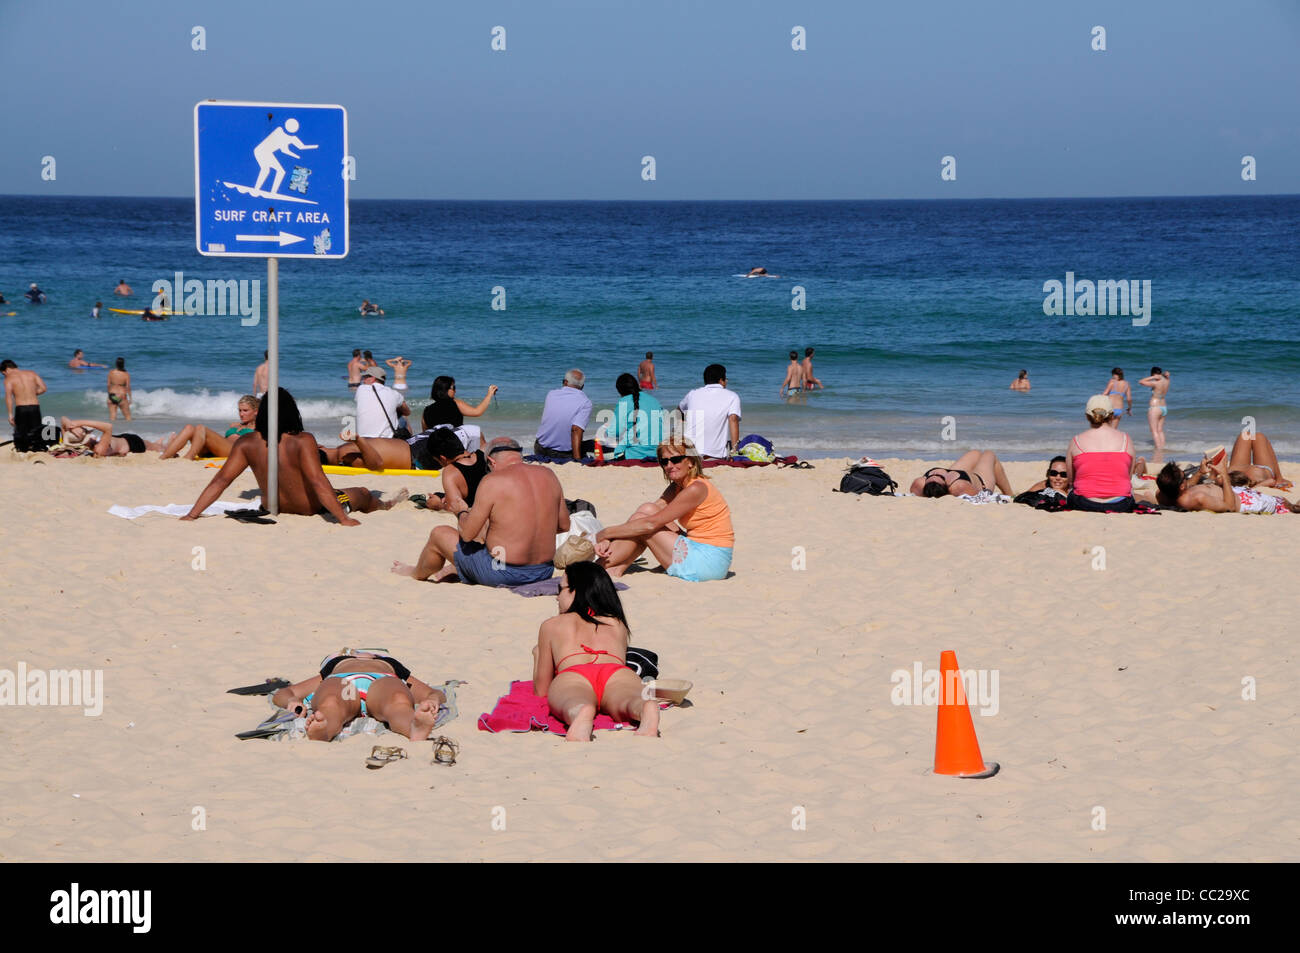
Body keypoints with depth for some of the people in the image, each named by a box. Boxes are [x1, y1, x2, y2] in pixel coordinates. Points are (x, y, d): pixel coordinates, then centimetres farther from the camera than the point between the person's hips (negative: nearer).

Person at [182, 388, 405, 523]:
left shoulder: (247, 444, -16)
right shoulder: (302, 441, -29)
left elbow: (221, 480, -18)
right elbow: (318, 483, -33)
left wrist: (192, 515, -16)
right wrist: (344, 518, -31)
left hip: (273, 508, 5)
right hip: (314, 510, -5)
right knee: (363, 494, 26)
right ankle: (386, 506, 60)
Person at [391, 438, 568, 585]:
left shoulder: (493, 481, -15)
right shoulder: (548, 475, 1)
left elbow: (467, 534, -12)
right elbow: (564, 526, 10)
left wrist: (461, 512, 9)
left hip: (504, 575, -6)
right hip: (545, 571, 6)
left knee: (439, 534, 17)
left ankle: (417, 574, 47)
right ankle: (454, 569, 57)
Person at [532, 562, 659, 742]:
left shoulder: (551, 626, 34)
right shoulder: (618, 624, 40)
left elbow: (541, 689, 36)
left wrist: (537, 656, 57)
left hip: (570, 676, -1)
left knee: (574, 706, -34)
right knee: (625, 703, -32)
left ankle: (582, 714, -72)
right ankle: (646, 709, -70)